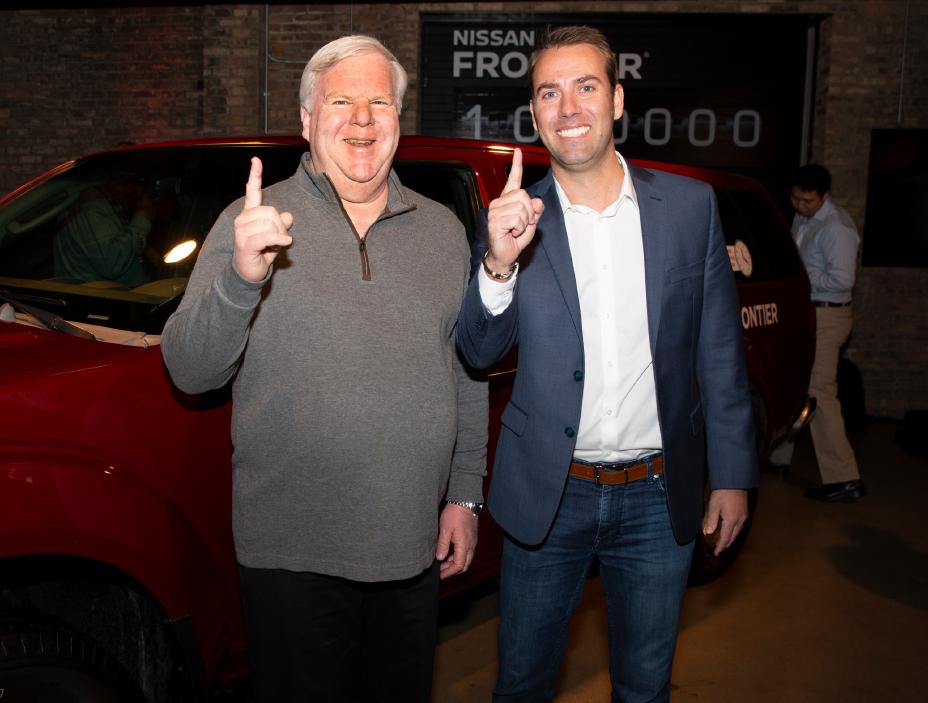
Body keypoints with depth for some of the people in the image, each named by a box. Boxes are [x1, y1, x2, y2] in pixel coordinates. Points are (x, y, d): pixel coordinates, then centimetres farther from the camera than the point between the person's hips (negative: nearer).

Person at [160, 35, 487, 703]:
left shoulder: (443, 230, 7)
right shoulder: (252, 224, -4)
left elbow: (468, 374, 10)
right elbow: (189, 371, -11)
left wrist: (465, 496, 7)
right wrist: (240, 277, -28)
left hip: (414, 548, 4)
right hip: (292, 552, -3)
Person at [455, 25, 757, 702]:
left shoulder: (690, 205, -3)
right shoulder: (514, 219, -5)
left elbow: (720, 352, 2)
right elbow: (479, 352, -8)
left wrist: (733, 474, 2)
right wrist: (498, 263, -27)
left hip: (659, 498, 1)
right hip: (548, 495, 0)